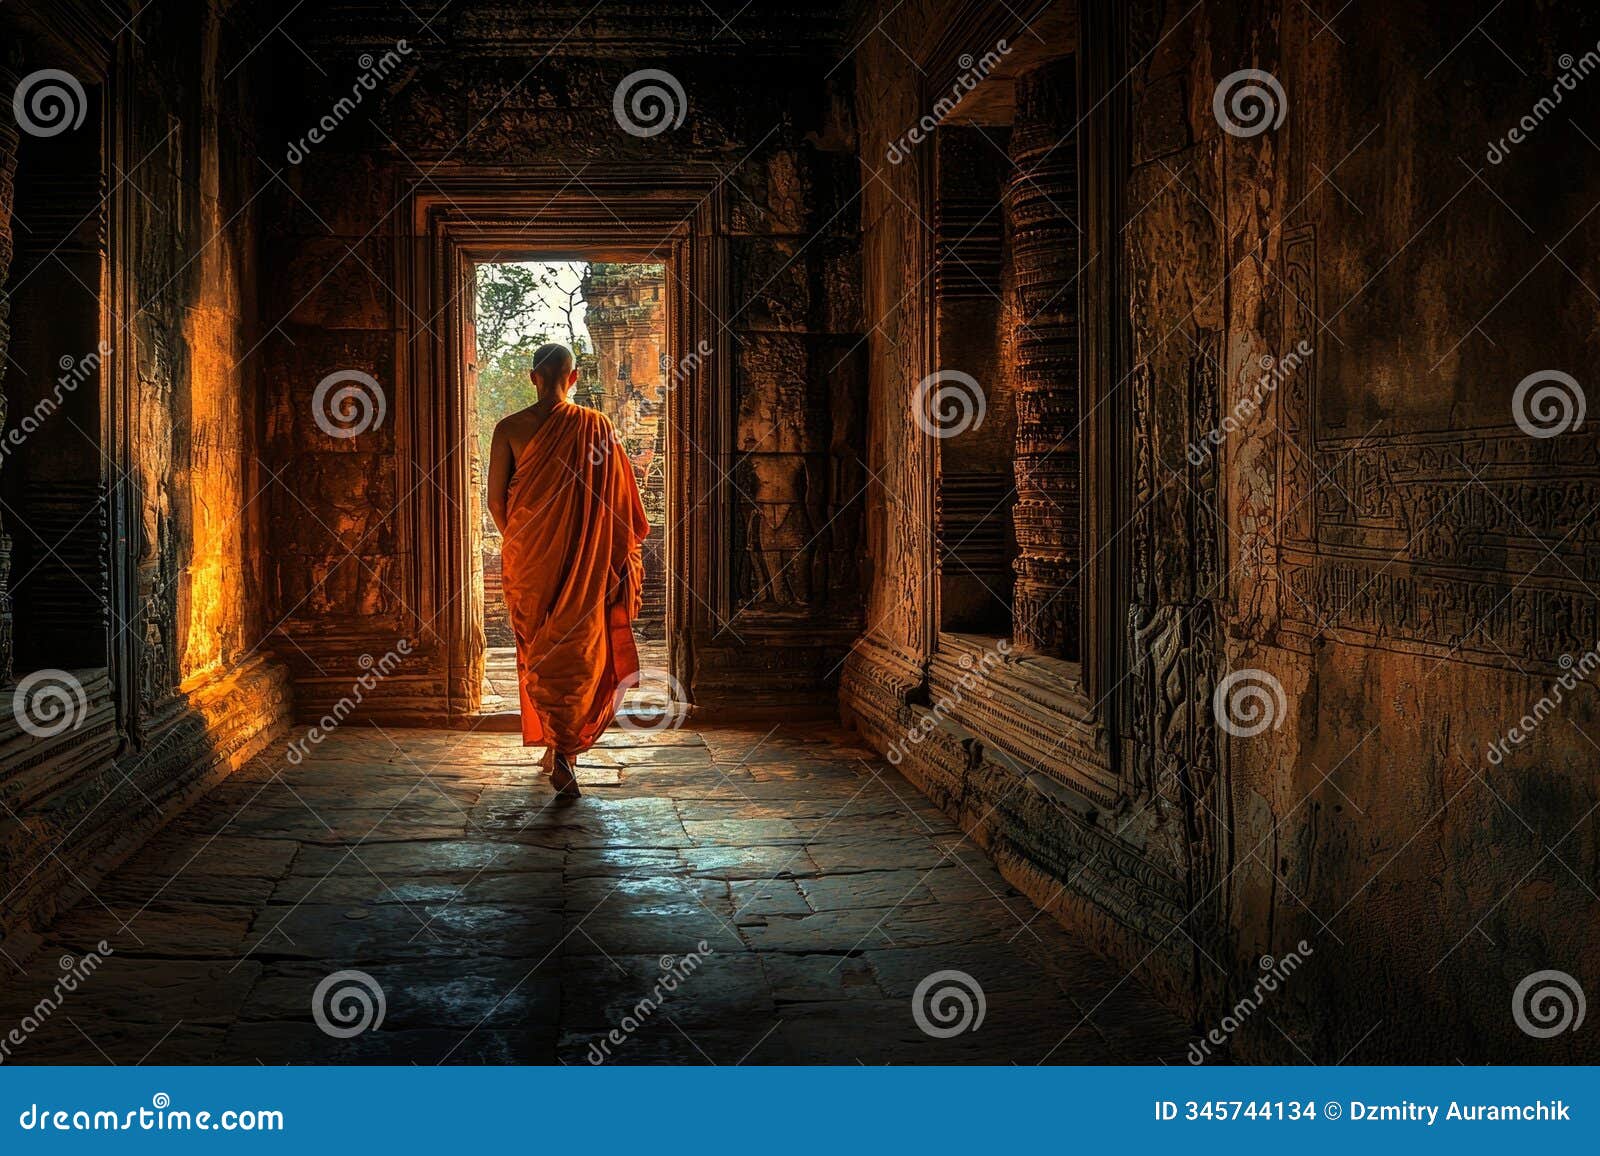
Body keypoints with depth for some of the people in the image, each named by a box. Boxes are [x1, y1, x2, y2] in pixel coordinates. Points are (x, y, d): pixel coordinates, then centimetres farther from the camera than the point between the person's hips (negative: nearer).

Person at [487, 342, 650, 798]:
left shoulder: (509, 429, -4)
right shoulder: (597, 427, -5)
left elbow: (495, 499, -2)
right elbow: (619, 498, -2)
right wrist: (624, 548, 11)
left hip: (528, 558, 1)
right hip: (586, 562, -1)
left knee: (538, 649, 15)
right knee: (580, 649, 8)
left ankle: (554, 741, 13)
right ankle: (565, 748, -3)